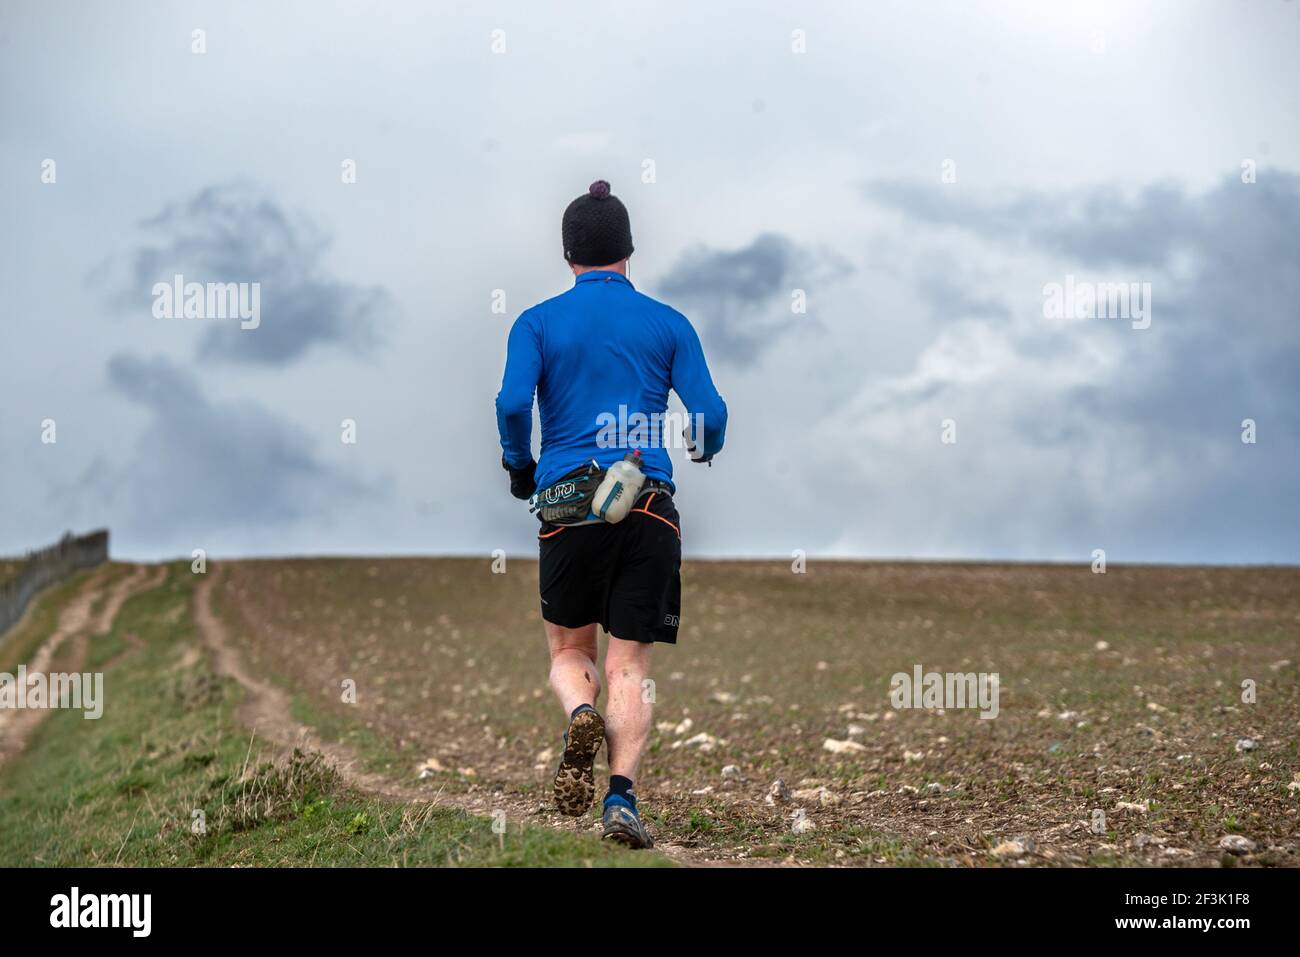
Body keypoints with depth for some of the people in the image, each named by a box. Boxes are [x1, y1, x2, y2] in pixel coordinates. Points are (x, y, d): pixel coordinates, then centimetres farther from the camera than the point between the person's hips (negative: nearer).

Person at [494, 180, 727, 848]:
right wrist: (705, 450, 23)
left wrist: (519, 468, 9)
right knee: (629, 664, 2)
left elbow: (512, 403, -8)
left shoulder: (537, 323, 6)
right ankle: (621, 795, -14)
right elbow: (711, 415, 1)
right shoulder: (669, 324, 8)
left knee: (569, 651, 15)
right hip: (649, 504, 0)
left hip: (568, 500, 0)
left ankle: (581, 715, -16)